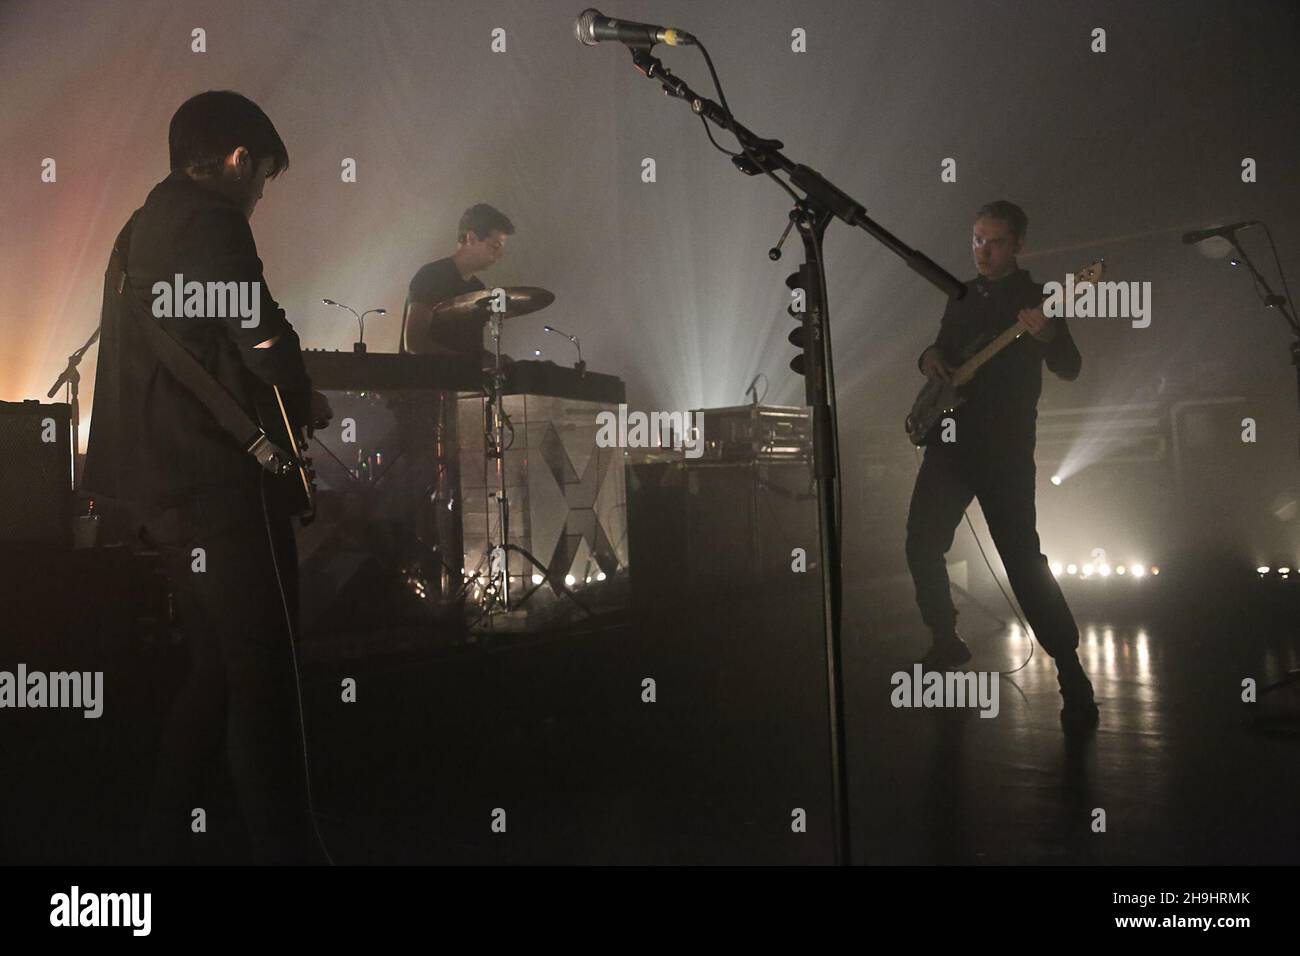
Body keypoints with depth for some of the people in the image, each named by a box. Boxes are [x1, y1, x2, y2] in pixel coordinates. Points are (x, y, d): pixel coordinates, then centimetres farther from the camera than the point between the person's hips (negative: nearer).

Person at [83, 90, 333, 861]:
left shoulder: (143, 225, 21)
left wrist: (275, 394, 21)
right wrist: (306, 401, 0)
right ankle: (287, 848, -5)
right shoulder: (209, 219, -10)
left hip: (159, 474, 10)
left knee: (217, 662, 16)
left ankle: (173, 832, 23)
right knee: (265, 673, -8)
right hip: (217, 476, -10)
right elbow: (261, 334, -19)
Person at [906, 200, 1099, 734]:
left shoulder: (1034, 298, -2)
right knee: (922, 545, 7)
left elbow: (1070, 369, -11)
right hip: (949, 442, 6)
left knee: (1022, 558, -12)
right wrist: (930, 358, 0)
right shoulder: (962, 296, 15)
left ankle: (1071, 675, -4)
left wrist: (1045, 337, -32)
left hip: (1004, 449, -6)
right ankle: (945, 642, 28)